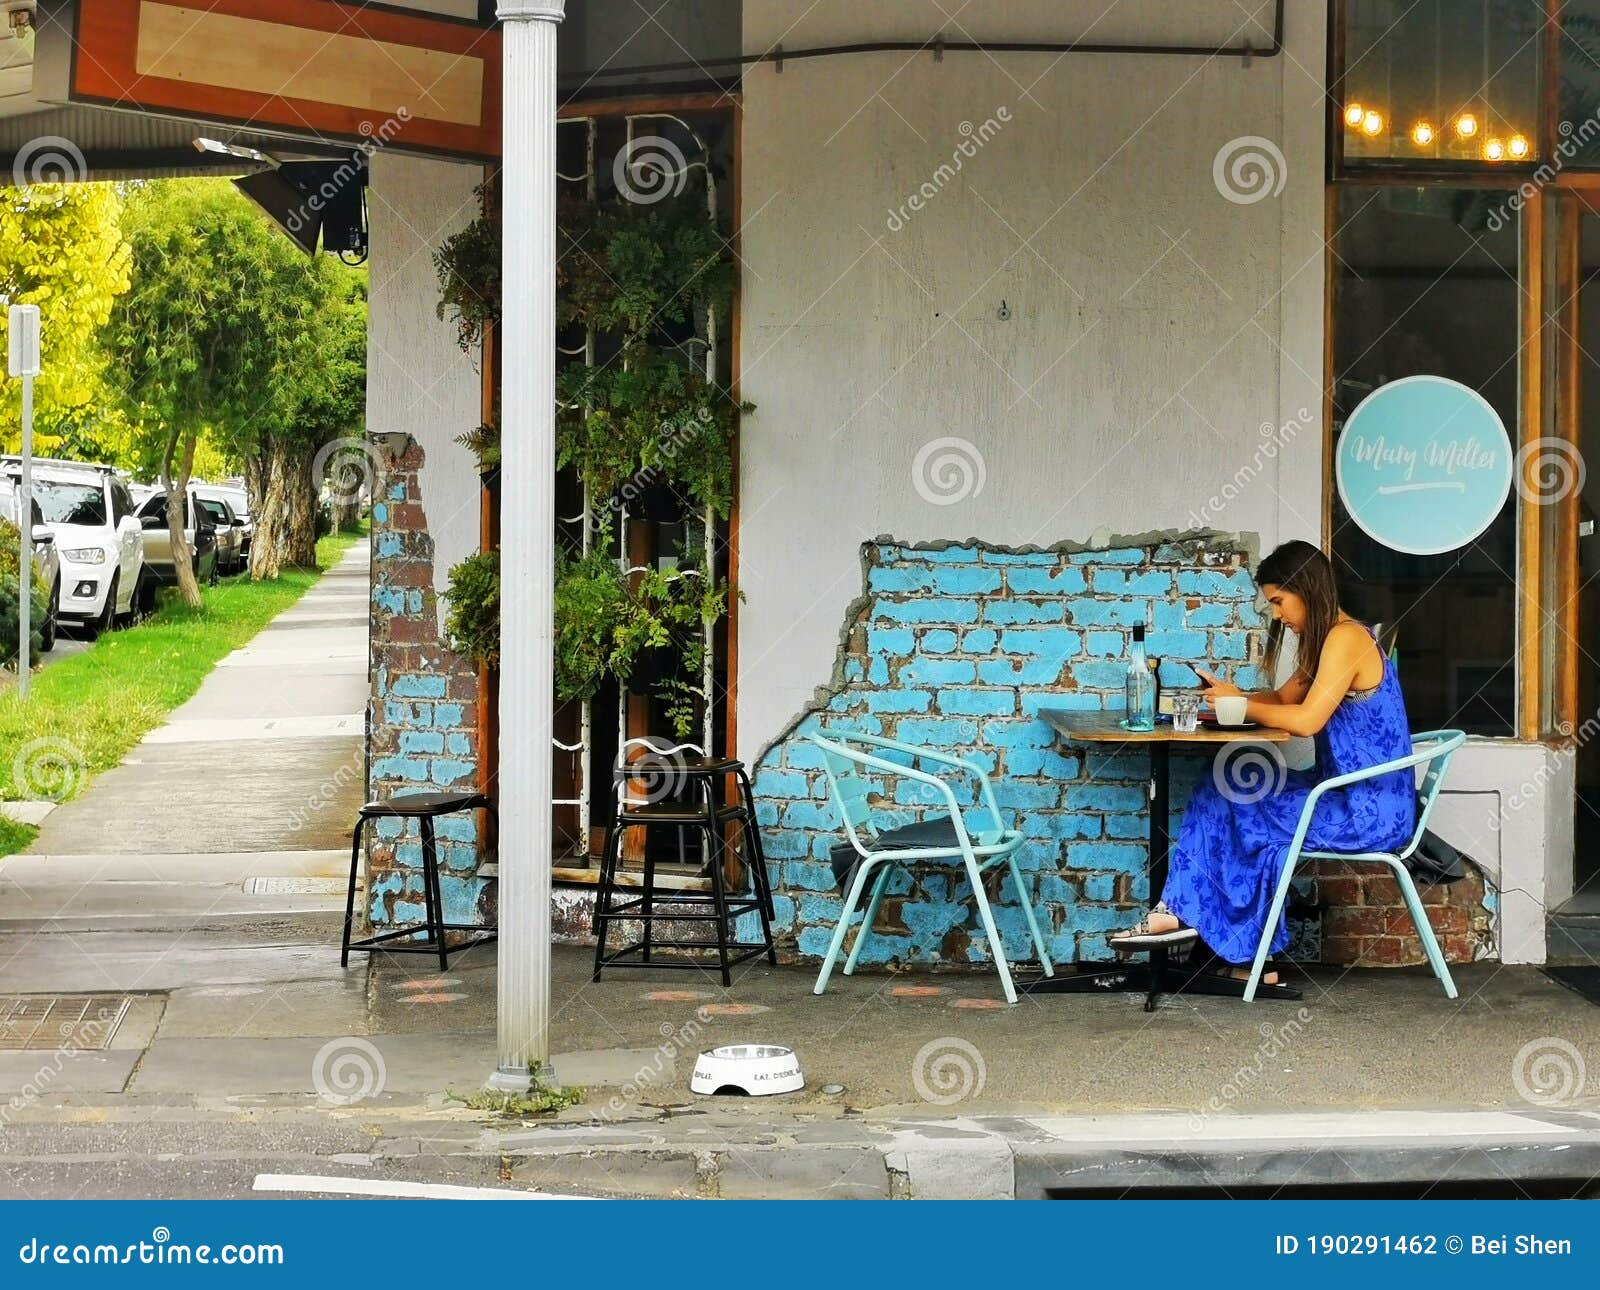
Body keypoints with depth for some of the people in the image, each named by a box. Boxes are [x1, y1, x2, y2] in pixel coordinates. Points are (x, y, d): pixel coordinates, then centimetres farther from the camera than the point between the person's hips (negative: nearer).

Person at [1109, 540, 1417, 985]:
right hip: (1347, 794, 9)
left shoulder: (1346, 639, -16)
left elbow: (1306, 719, -23)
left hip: (1367, 812, -9)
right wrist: (1231, 696, 1)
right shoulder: (1327, 640, 16)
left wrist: (1240, 705, -9)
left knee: (1236, 808, -11)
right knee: (1220, 792, -2)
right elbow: (1284, 698, 20)